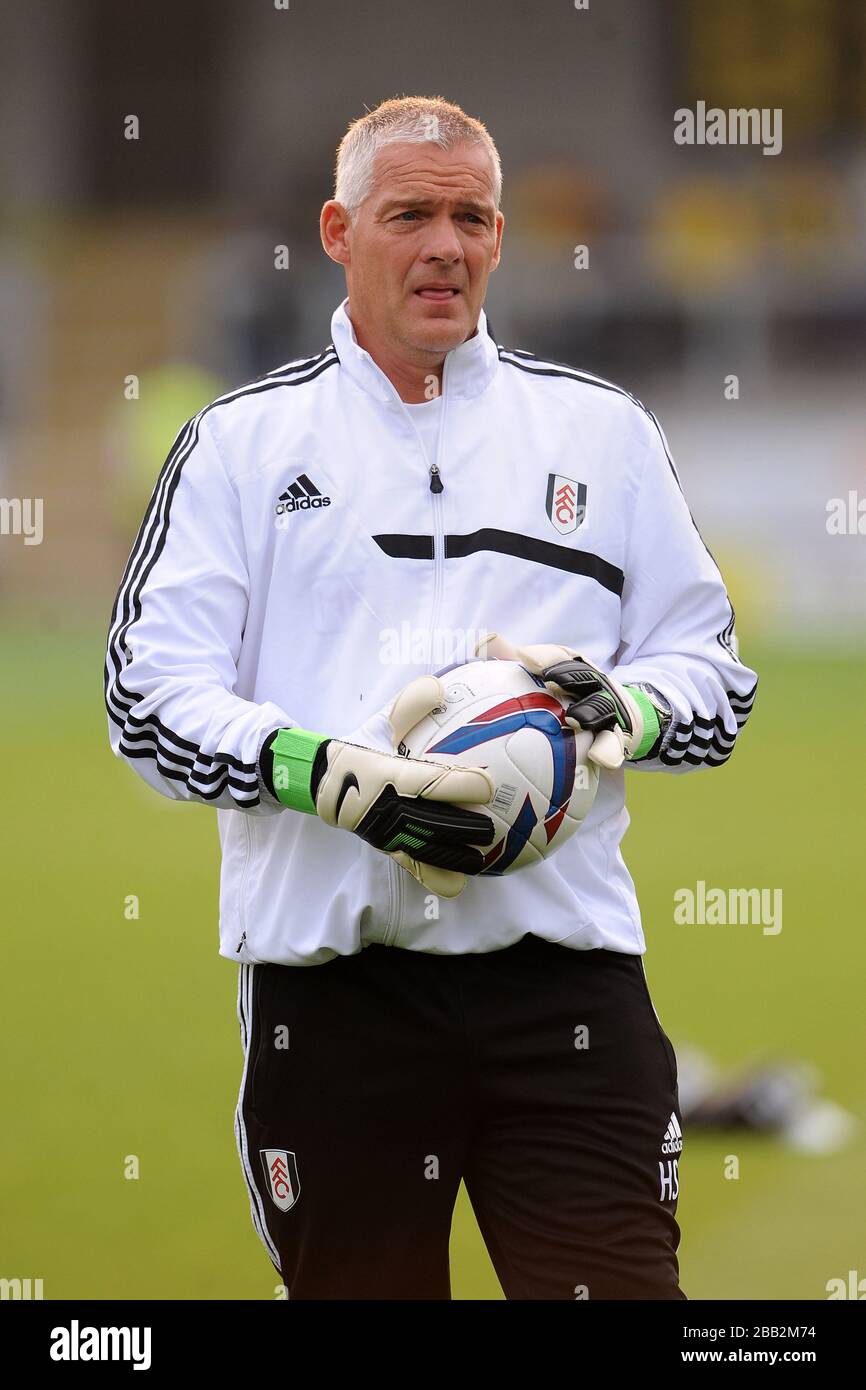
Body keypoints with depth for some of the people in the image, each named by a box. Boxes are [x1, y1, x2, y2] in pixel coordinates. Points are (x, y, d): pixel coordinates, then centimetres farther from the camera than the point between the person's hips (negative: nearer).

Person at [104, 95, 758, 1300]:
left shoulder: (604, 431, 13)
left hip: (563, 970, 0)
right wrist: (332, 776, -16)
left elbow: (712, 670, 15)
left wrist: (624, 709, -9)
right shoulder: (243, 441, 9)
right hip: (332, 975, 0)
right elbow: (149, 692, 1)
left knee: (619, 1287, -10)